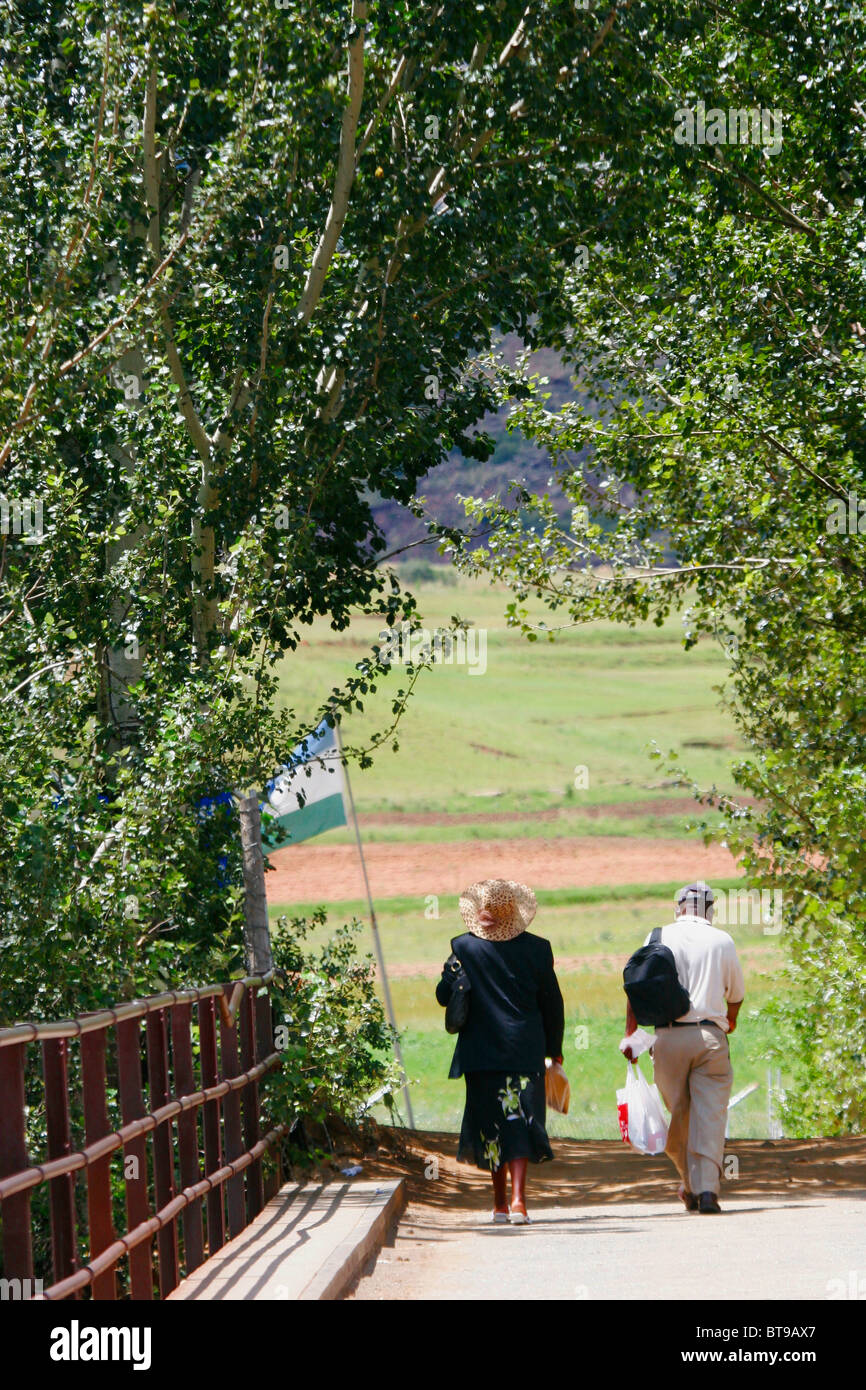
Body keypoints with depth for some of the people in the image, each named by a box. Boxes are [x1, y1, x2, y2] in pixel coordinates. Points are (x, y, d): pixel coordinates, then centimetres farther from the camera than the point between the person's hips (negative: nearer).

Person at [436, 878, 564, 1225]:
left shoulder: (464, 948, -5)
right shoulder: (536, 949, -3)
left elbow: (444, 995, 0)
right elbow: (552, 1002, 3)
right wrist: (554, 1047, 14)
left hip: (481, 1050, 1)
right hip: (525, 1050, -1)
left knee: (491, 1122, 11)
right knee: (520, 1120, 0)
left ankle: (500, 1202, 16)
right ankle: (518, 1199, -14)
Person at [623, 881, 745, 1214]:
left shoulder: (658, 938, 4)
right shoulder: (722, 941, 5)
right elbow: (736, 993, 17)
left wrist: (630, 1034, 4)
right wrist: (730, 1020, 38)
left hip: (669, 1037, 1)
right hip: (711, 1034, -1)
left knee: (677, 1115, 13)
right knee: (710, 1114, -3)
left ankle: (689, 1186, 21)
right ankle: (707, 1188, -14)